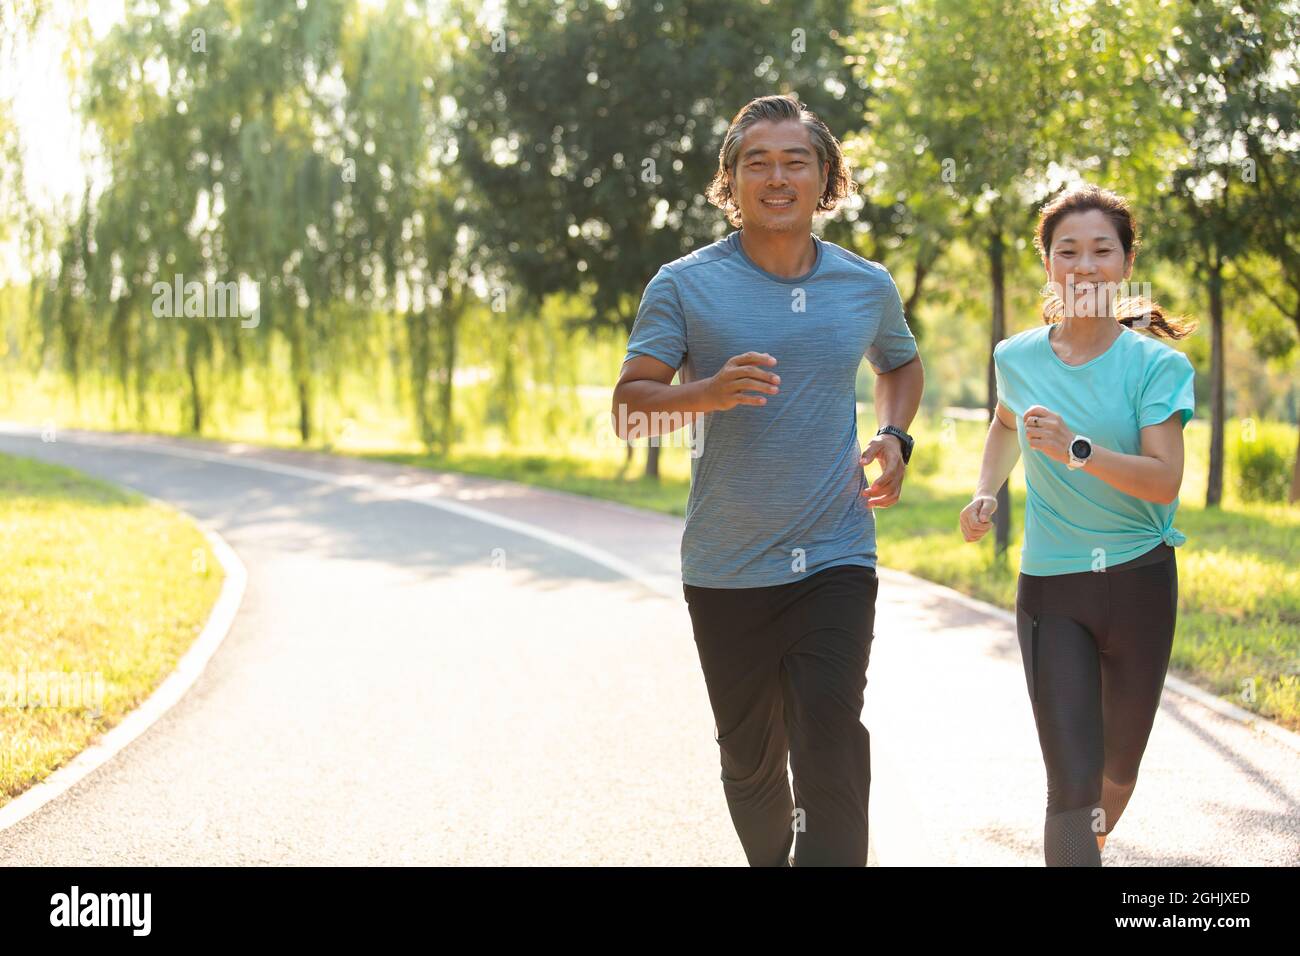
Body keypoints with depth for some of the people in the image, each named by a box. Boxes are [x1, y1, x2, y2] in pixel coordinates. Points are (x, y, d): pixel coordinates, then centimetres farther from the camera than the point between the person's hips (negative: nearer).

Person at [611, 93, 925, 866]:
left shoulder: (869, 287, 6)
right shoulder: (685, 286, -4)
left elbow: (902, 365, 26)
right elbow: (628, 406, -7)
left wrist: (894, 439, 6)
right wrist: (708, 393, -27)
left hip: (836, 561, 0)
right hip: (726, 570, 0)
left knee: (831, 749, -15)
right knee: (751, 760, 13)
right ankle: (770, 859, 37)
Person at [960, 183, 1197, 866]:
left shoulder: (1153, 365, -7)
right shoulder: (1017, 358, 1)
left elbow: (1164, 481, -17)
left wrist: (1077, 450, -30)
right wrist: (985, 492, 8)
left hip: (1140, 582, 0)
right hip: (1051, 588, 0)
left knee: (1119, 768, 16)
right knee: (1073, 782, -12)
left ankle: (1090, 846, 47)